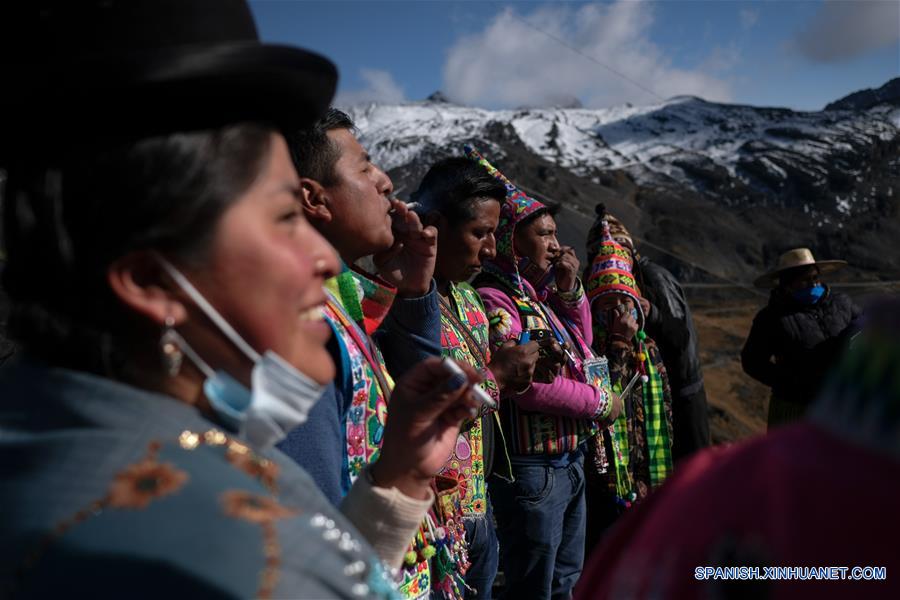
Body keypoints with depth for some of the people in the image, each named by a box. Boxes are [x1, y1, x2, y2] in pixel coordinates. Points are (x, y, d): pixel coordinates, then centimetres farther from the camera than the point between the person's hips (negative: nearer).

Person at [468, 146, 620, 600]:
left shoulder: (541, 293, 10)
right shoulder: (494, 298, -18)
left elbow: (582, 350, 19)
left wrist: (570, 290, 4)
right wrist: (600, 403, -11)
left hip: (571, 460, 9)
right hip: (532, 468, -9)